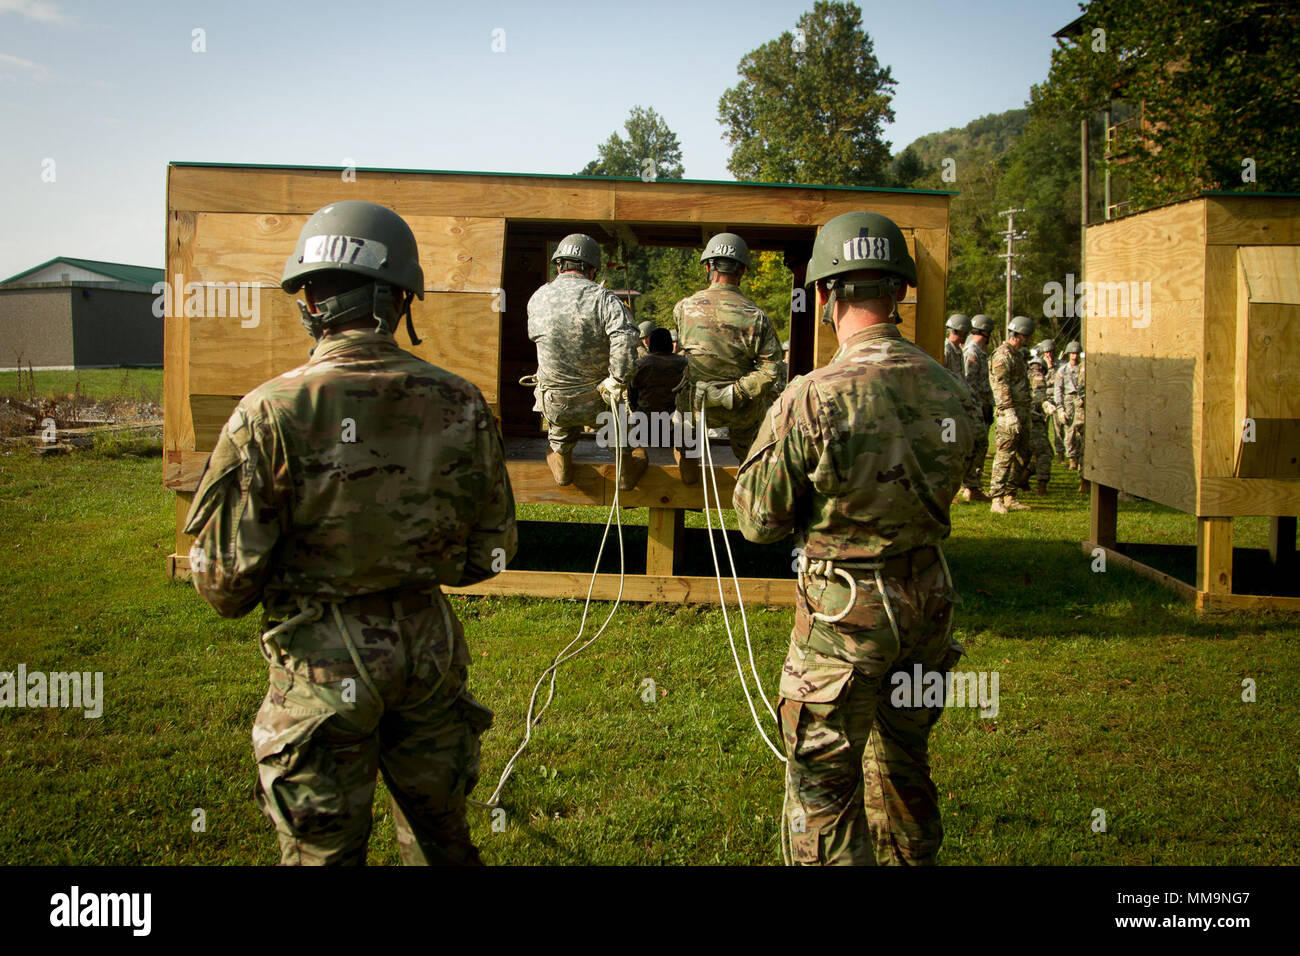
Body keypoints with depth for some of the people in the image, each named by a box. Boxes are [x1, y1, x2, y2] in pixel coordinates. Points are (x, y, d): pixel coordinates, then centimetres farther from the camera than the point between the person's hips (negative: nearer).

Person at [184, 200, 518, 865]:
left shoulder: (271, 412, -17)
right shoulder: (460, 405, -7)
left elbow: (224, 576, -13)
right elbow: (490, 552, 3)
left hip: (324, 664, -3)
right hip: (430, 651, 3)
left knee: (324, 847, 13)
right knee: (440, 834, 22)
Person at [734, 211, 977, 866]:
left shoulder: (811, 400, -21)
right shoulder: (950, 391, -4)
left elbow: (759, 520, -11)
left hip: (845, 611, -6)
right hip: (929, 600, 6)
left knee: (823, 783, 8)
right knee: (904, 762, 25)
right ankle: (909, 858, 42)